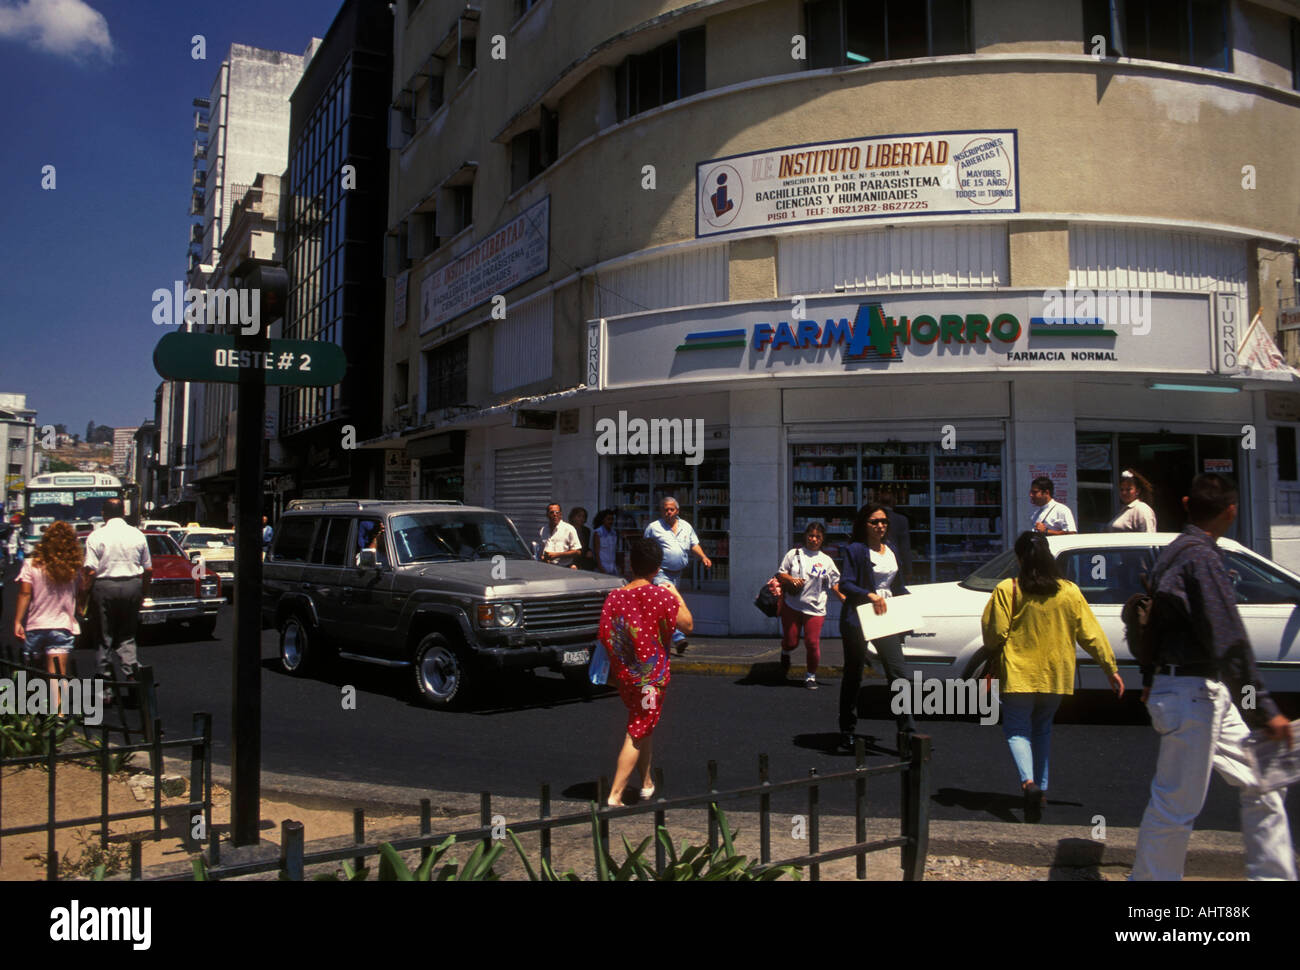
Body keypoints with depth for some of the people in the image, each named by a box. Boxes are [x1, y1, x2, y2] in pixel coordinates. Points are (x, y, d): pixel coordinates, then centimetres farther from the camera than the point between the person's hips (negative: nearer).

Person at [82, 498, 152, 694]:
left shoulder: (96, 537, -5)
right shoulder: (138, 535, 5)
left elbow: (90, 571, -10)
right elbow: (148, 569, 7)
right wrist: (144, 591, 19)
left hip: (105, 587, -2)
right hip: (132, 585, 2)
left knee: (105, 637, 8)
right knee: (127, 636, 14)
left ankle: (107, 686, 11)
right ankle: (131, 672, -5)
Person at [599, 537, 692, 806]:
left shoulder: (614, 597, -5)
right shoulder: (660, 594, -16)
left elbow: (604, 637, -3)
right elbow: (687, 624, -10)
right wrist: (677, 596, 3)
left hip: (623, 675, 5)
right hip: (652, 677, -5)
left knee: (644, 727, 24)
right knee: (637, 735, 1)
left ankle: (646, 783, 34)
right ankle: (614, 796, -2)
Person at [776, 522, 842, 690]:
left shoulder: (826, 561, 8)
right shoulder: (794, 554, 5)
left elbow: (835, 584, 9)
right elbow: (780, 574, 6)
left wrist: (845, 600, -3)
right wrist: (791, 579, -14)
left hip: (815, 608, 0)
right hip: (792, 606, 0)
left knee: (813, 643, -6)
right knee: (791, 641, 3)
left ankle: (811, 676, 13)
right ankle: (785, 654, 41)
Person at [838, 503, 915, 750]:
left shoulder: (891, 551, 14)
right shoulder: (855, 550, -7)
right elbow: (845, 584, -15)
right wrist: (870, 595, -29)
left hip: (886, 618, 5)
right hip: (858, 621, -5)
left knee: (899, 674, -6)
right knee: (853, 676, 7)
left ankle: (908, 729, -4)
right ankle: (847, 732, 20)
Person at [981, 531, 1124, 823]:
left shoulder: (1007, 590, -11)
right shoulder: (1069, 592, 0)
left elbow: (994, 634, -10)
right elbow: (1091, 635, 2)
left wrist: (994, 651, 12)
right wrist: (1111, 669, 11)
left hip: (1018, 674, -4)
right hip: (1056, 675, 4)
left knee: (1016, 728, 6)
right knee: (1043, 728, 21)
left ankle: (1028, 782, -17)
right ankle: (1041, 788, 23)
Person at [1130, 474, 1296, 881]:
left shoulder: (1173, 552, 13)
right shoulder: (1201, 557, -18)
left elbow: (1153, 623, 22)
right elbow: (1228, 642, -23)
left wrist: (1150, 680, 30)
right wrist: (1264, 712, -20)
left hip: (1208, 694, 10)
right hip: (1192, 695, -10)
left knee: (1263, 785, 16)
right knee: (1177, 806, -1)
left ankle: (1274, 874, 24)